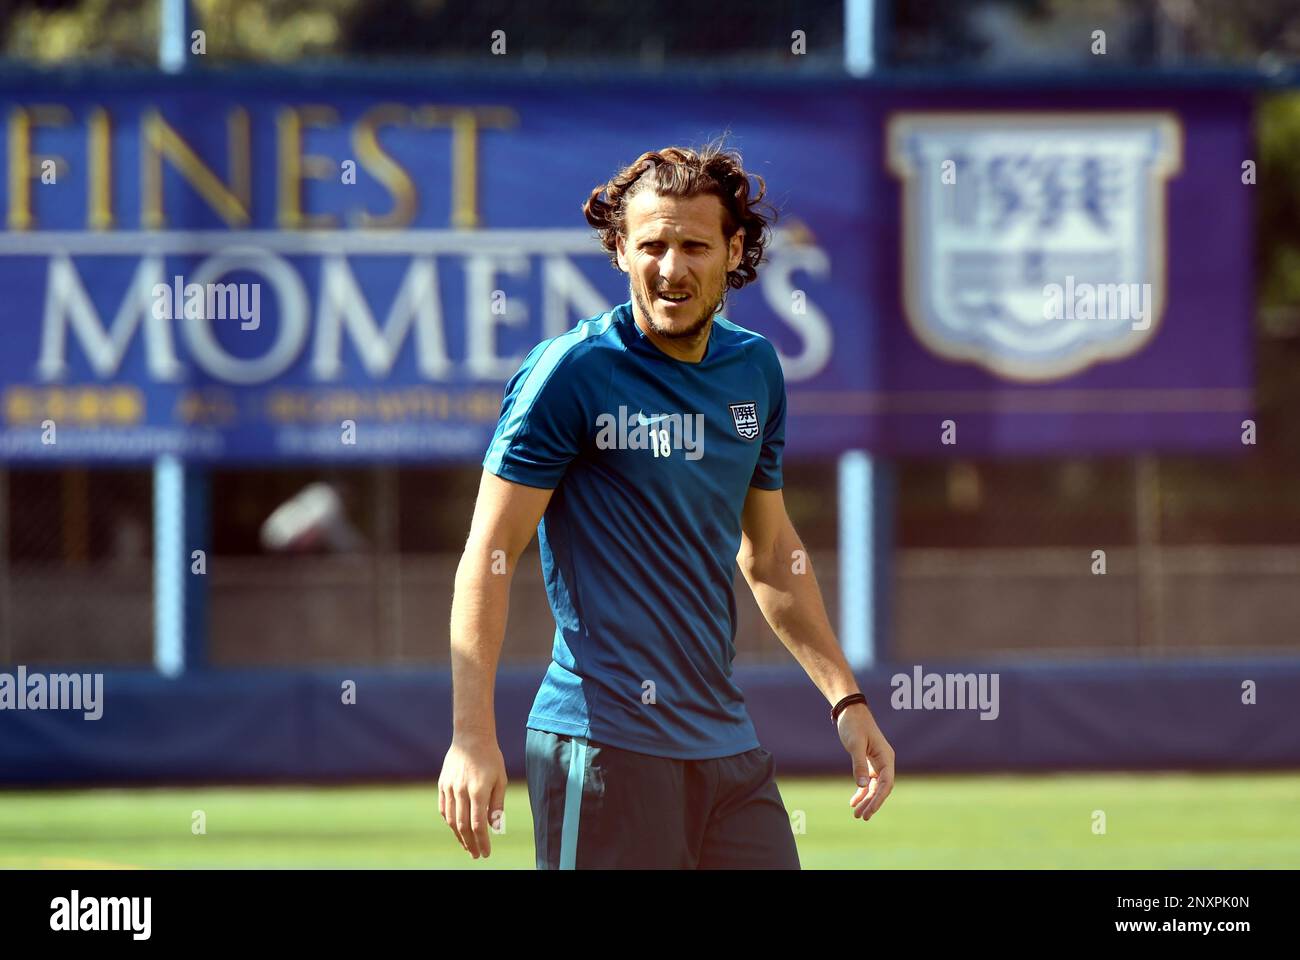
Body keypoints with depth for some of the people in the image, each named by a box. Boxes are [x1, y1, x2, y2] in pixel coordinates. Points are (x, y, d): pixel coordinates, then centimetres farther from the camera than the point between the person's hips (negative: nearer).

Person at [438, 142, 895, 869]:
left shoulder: (755, 368, 11)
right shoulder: (574, 371, -8)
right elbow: (491, 555, -10)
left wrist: (847, 699, 20)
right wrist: (473, 735, -17)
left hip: (729, 748, 6)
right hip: (607, 747, -6)